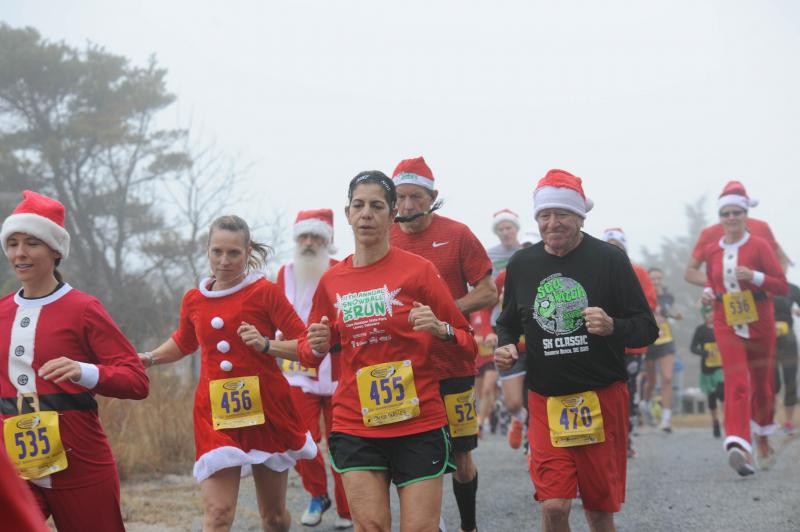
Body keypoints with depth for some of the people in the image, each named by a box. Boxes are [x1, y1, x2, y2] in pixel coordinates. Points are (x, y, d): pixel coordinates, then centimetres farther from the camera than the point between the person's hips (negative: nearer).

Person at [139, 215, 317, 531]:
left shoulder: (265, 292, -6)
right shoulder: (194, 300, 6)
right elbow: (184, 342, 27)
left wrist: (266, 345, -22)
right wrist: (149, 359, 12)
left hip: (266, 410, -1)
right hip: (216, 414, 2)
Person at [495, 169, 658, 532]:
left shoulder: (609, 260, -4)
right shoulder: (521, 264, 6)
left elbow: (647, 328, -3)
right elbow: (508, 322, 20)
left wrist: (613, 328, -24)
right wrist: (504, 347, -2)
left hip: (603, 397, -1)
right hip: (546, 400, 2)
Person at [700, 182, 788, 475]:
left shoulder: (759, 246, -5)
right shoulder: (712, 251, 6)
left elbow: (782, 286, -7)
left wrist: (754, 276, -22)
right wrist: (708, 293, 1)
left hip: (759, 323, -1)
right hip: (726, 324, 1)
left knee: (762, 383, 12)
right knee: (737, 382, -17)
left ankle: (763, 437, 38)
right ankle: (738, 445, -32)